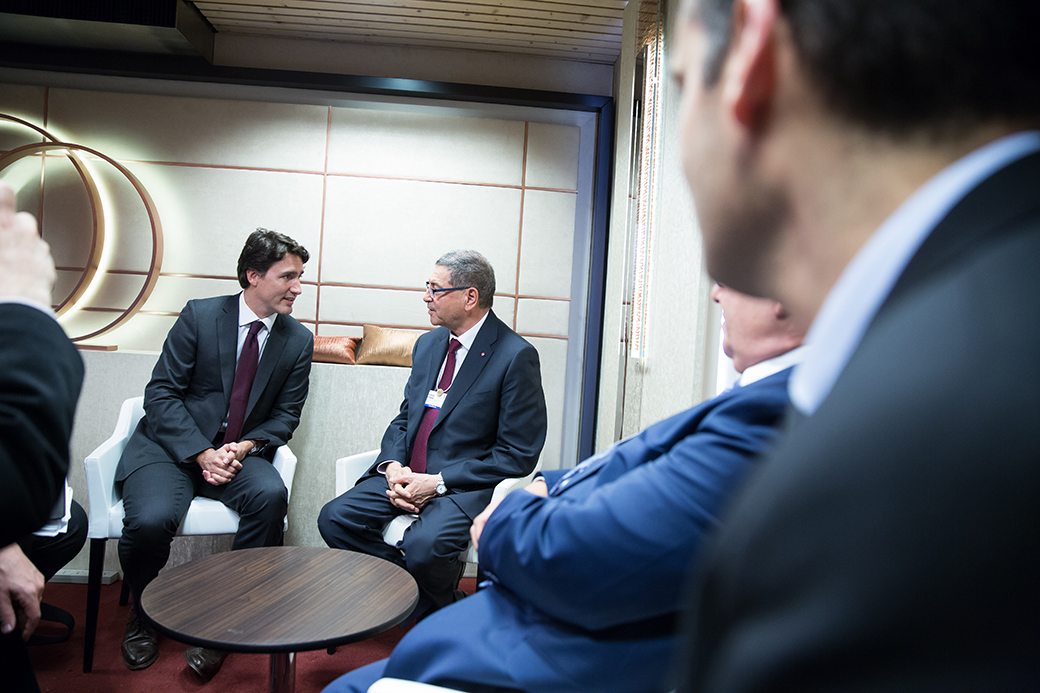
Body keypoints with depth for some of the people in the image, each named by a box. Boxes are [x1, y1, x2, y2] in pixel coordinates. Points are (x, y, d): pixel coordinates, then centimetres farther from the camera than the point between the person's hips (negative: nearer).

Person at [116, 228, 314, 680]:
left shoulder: (298, 340, 3)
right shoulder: (200, 315, -4)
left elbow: (285, 414, 7)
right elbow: (161, 393, -6)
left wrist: (245, 447, -13)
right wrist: (201, 453, -17)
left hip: (239, 451, 2)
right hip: (172, 445, -1)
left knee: (270, 495, -31)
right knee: (151, 520, -29)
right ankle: (144, 616, 6)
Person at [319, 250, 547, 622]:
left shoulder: (516, 356, -12)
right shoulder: (428, 343, 12)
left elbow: (519, 454, -13)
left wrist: (439, 482, -18)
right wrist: (393, 466, -4)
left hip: (465, 485, -7)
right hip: (408, 475, 7)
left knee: (423, 546, -31)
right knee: (335, 518, -11)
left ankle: (432, 612, 4)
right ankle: (412, 586, 6)